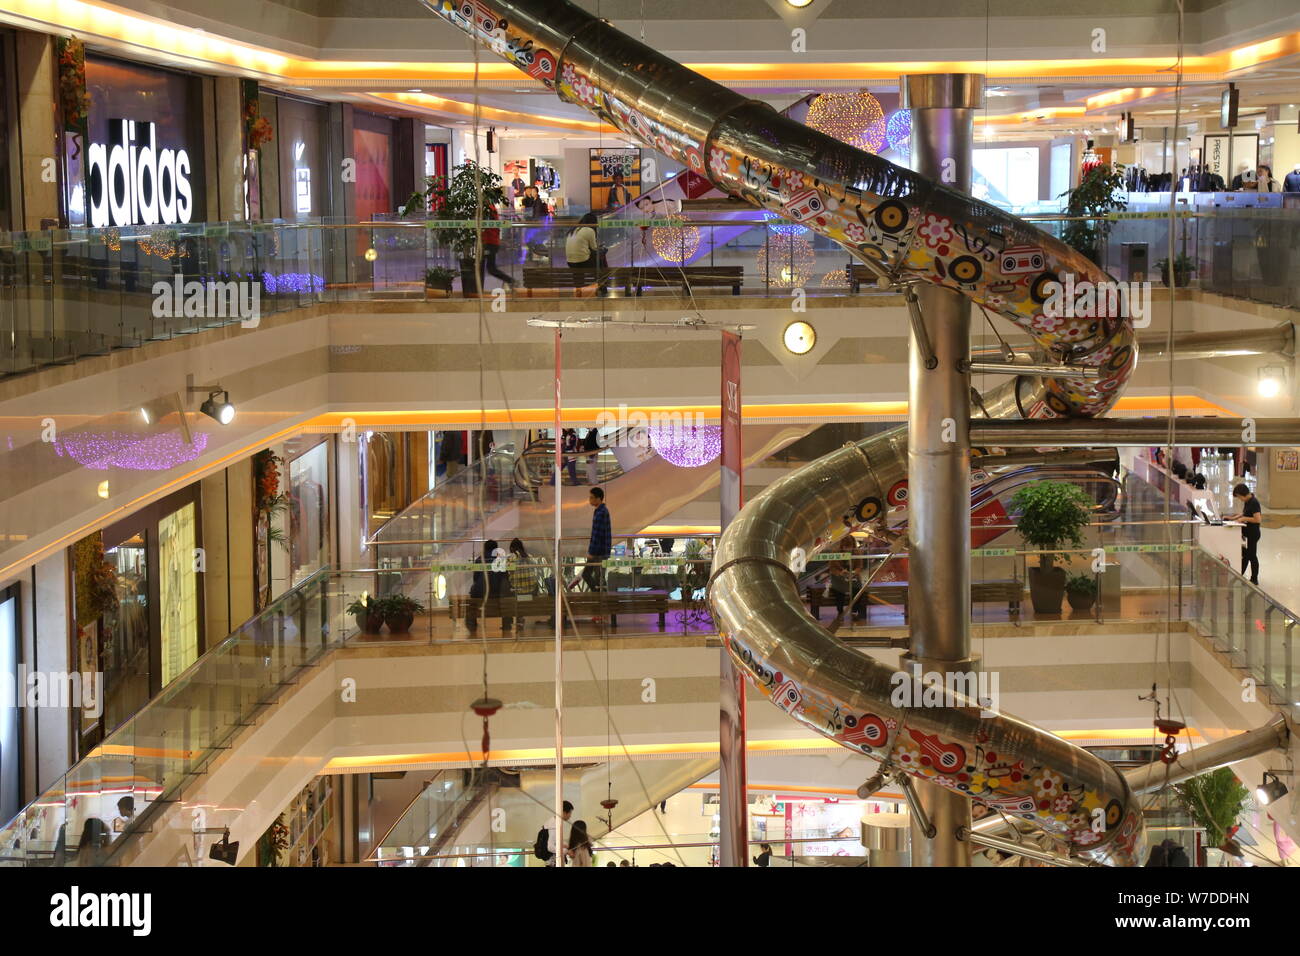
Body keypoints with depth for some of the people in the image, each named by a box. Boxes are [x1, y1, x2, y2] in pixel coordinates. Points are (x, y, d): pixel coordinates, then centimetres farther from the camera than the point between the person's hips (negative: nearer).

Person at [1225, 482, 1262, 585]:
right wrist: (1232, 518, 9)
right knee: (1245, 555, 16)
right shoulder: (1247, 502, 7)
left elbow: (1257, 519, -26)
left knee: (1251, 555, 2)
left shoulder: (1254, 503, -22)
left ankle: (1254, 579, 13)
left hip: (1253, 533, -9)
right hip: (1247, 532, 9)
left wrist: (1244, 518, -20)